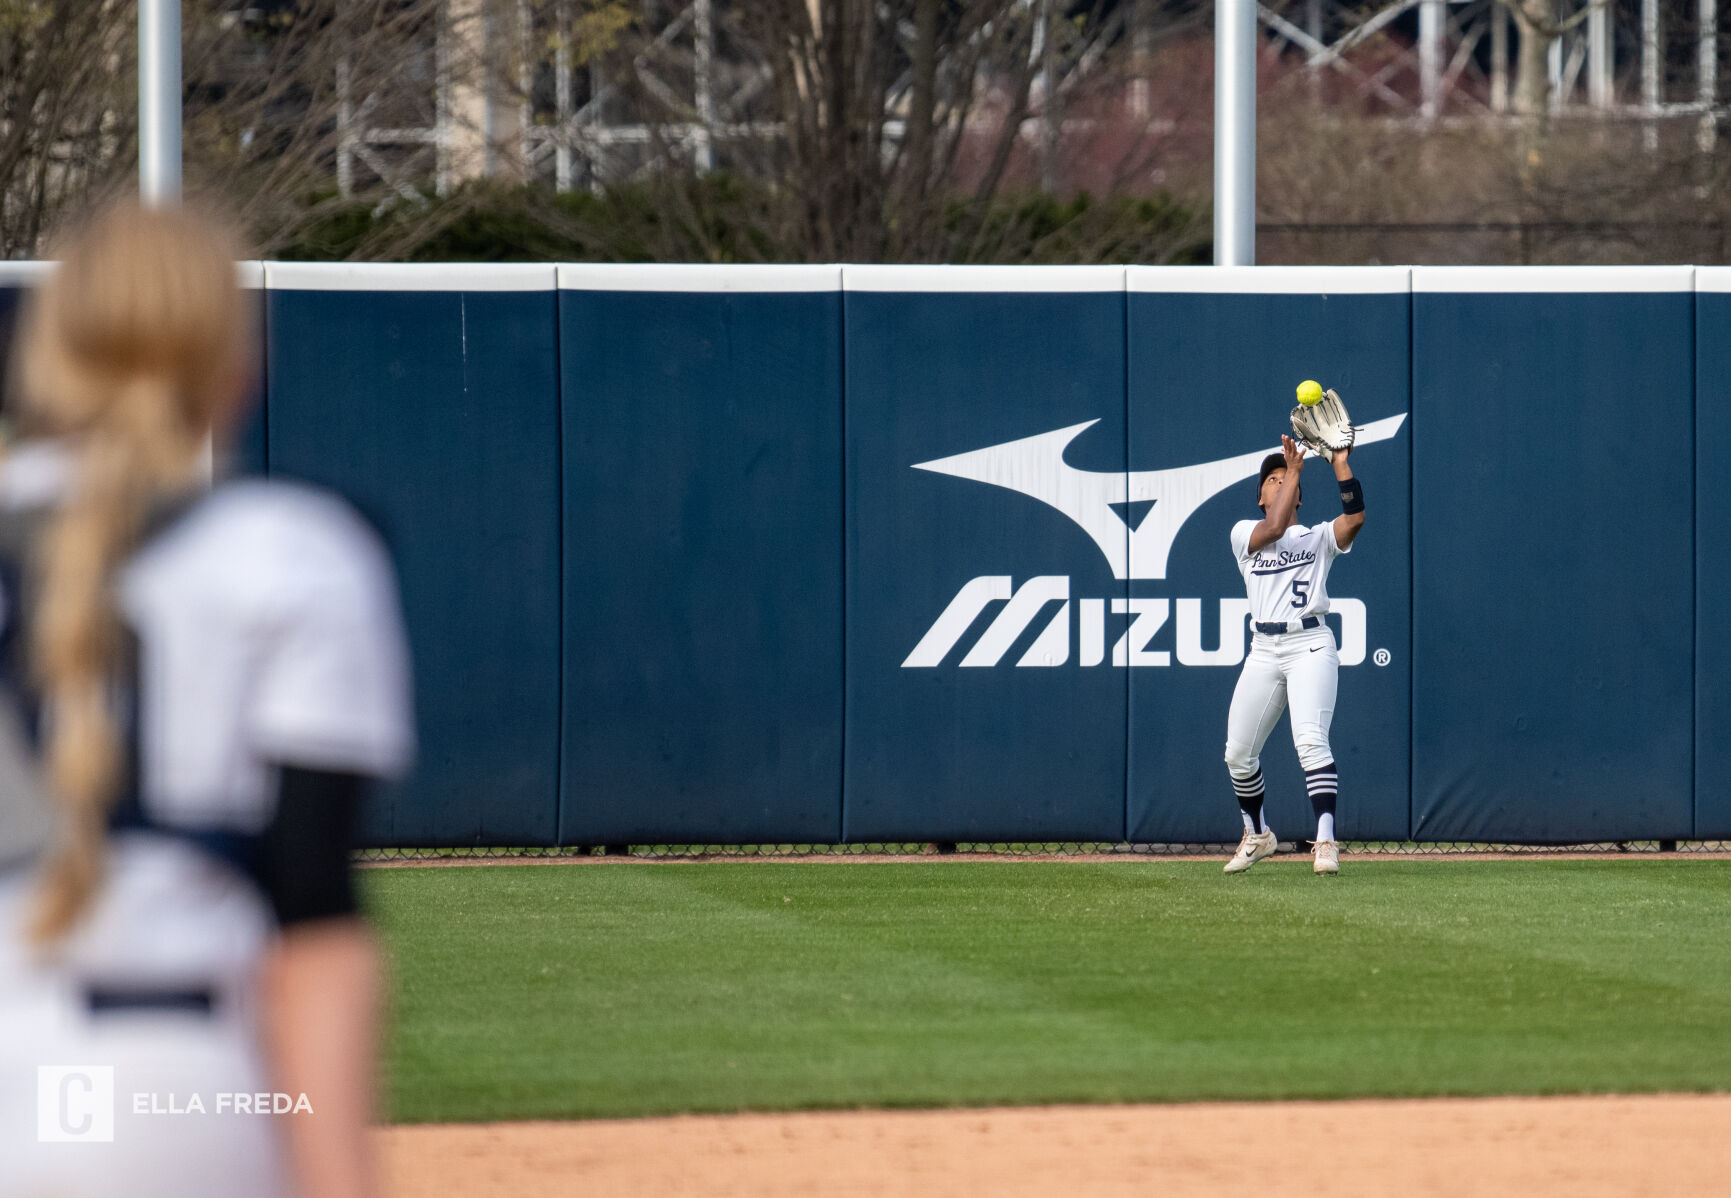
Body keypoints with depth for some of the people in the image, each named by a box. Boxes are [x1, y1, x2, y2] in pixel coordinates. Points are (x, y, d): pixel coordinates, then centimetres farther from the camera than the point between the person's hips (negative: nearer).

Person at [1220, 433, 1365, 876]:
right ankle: (1257, 835, 27)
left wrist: (1340, 462, -10)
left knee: (1310, 739, -22)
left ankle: (1326, 841, -28)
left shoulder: (1319, 537, 12)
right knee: (1238, 752, 4)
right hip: (1264, 650, 3)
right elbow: (1274, 529, -10)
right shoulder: (1244, 533, 12)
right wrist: (1293, 469, -7)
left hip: (1311, 645, -3)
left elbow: (1355, 517, -8)